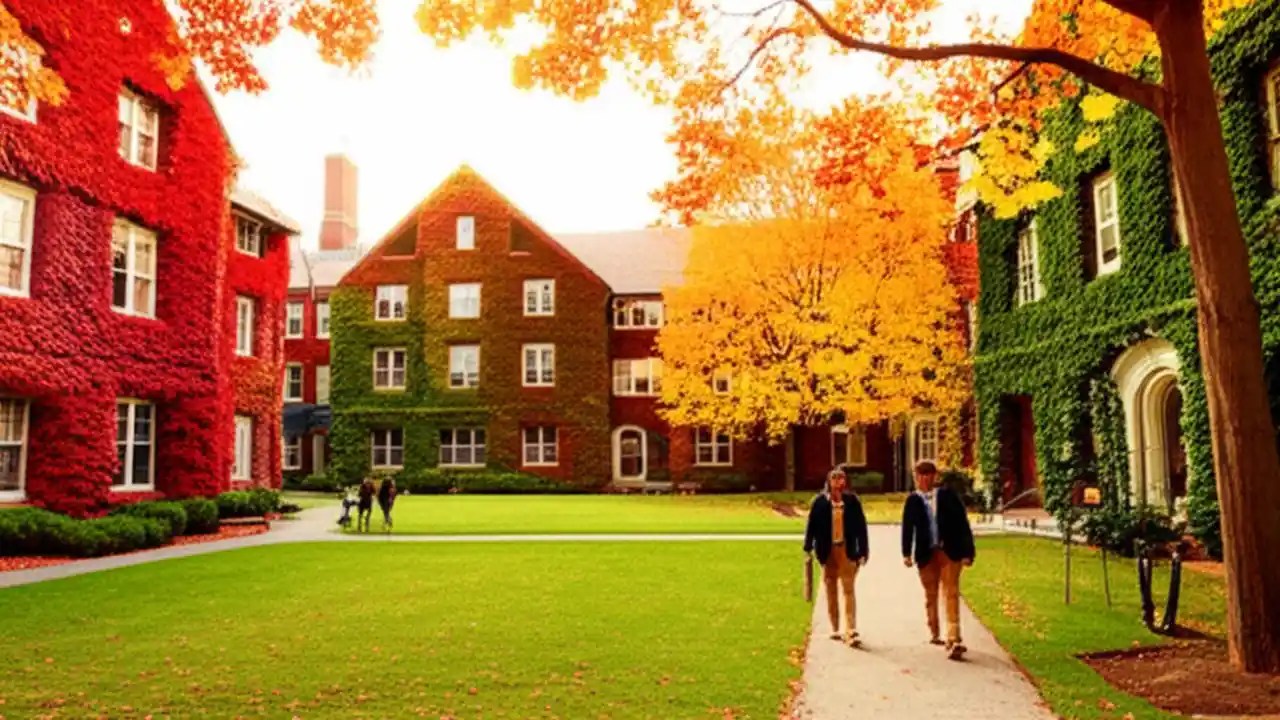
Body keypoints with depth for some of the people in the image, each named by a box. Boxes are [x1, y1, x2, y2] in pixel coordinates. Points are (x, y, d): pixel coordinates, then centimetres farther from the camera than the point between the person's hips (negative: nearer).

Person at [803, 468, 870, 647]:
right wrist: (808, 548, -2)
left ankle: (850, 632, -9)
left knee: (848, 590, -7)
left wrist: (863, 551, -3)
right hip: (828, 551, 2)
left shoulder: (852, 501, -3)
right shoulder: (820, 502, -2)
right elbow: (812, 525, 1)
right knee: (831, 591, 11)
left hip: (847, 550, -2)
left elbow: (861, 526, -1)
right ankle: (836, 629, 24)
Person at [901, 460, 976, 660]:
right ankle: (934, 634, 29)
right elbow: (907, 527, 0)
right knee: (930, 596, 13)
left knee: (951, 594, -9)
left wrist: (967, 552, -8)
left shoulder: (948, 495, 1)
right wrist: (907, 553, -11)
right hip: (926, 554, 2)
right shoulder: (913, 500, 5)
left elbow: (962, 523, -1)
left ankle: (953, 640, -13)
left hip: (949, 552, -2)